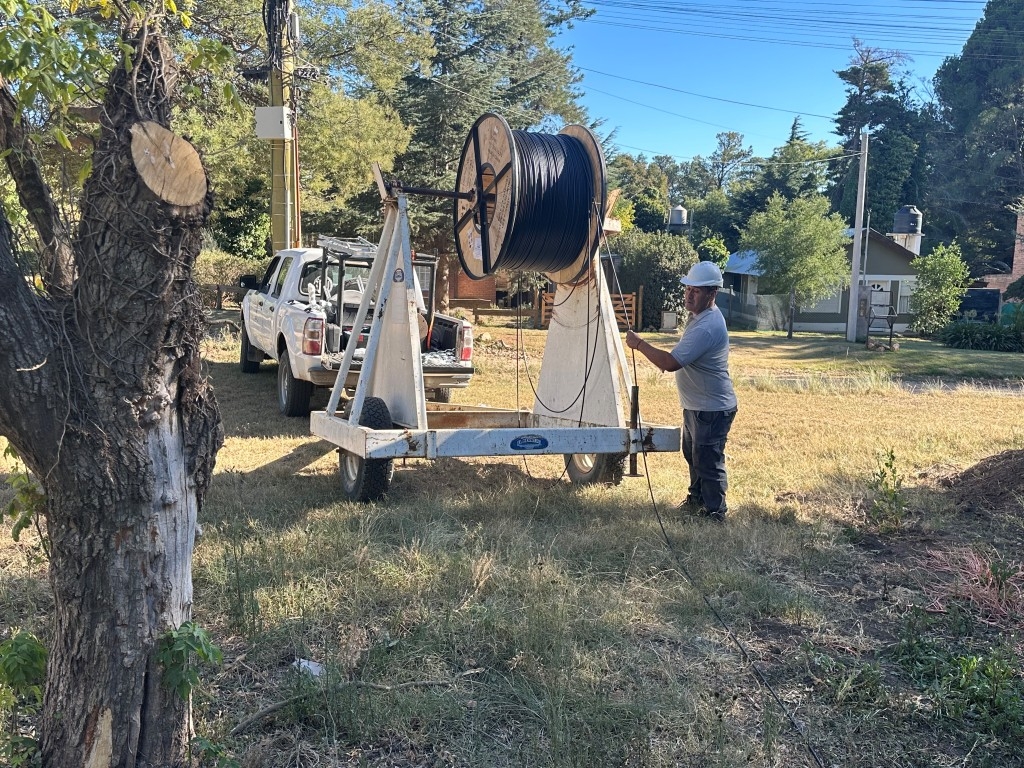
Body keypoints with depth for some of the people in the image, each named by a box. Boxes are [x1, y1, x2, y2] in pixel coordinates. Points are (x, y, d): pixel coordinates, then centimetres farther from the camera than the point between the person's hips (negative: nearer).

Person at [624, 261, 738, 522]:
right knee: (692, 454, 24)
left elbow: (670, 362, -32)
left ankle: (714, 513, 11)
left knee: (707, 461, -2)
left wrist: (638, 344, -23)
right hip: (696, 405, 11)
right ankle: (696, 499, 41)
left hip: (711, 409, -11)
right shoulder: (701, 315, 6)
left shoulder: (707, 327, -28)